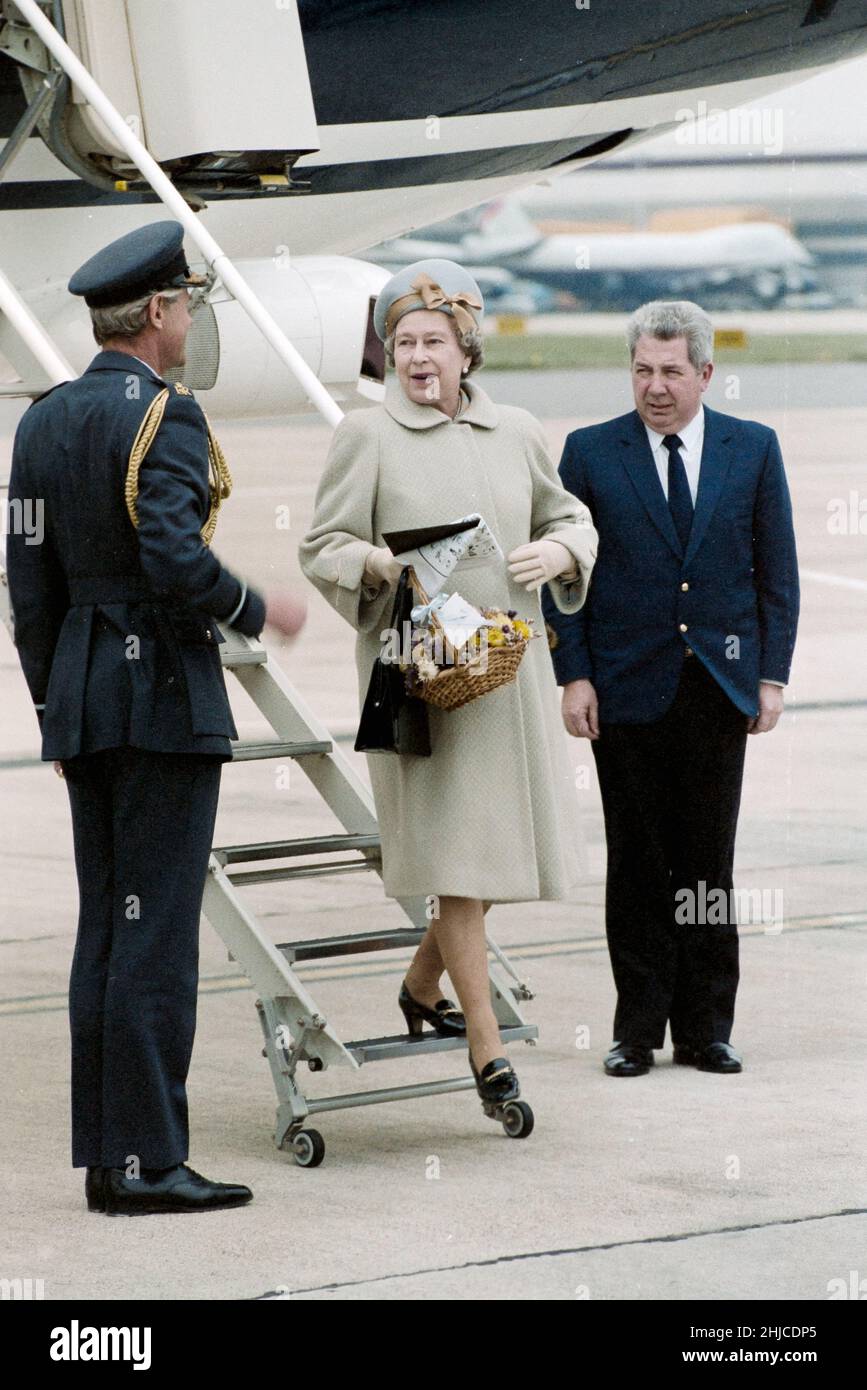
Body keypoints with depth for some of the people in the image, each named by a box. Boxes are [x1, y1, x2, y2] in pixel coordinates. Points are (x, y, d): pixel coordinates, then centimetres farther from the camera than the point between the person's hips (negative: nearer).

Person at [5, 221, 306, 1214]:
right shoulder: (165, 414, -12)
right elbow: (177, 561, -23)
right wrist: (256, 611, -6)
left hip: (81, 692, 8)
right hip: (166, 688, -8)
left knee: (103, 929, 10)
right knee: (157, 933, -6)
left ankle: (104, 1157, 12)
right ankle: (147, 1160, -5)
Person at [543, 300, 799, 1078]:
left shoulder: (753, 450, 5)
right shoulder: (589, 454, 2)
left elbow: (777, 569, 7)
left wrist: (772, 676, 1)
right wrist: (573, 677, -5)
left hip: (718, 686, 1)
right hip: (628, 689, -1)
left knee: (709, 861, 4)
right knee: (636, 866, 3)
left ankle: (705, 1029, 11)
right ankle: (638, 1030, 9)